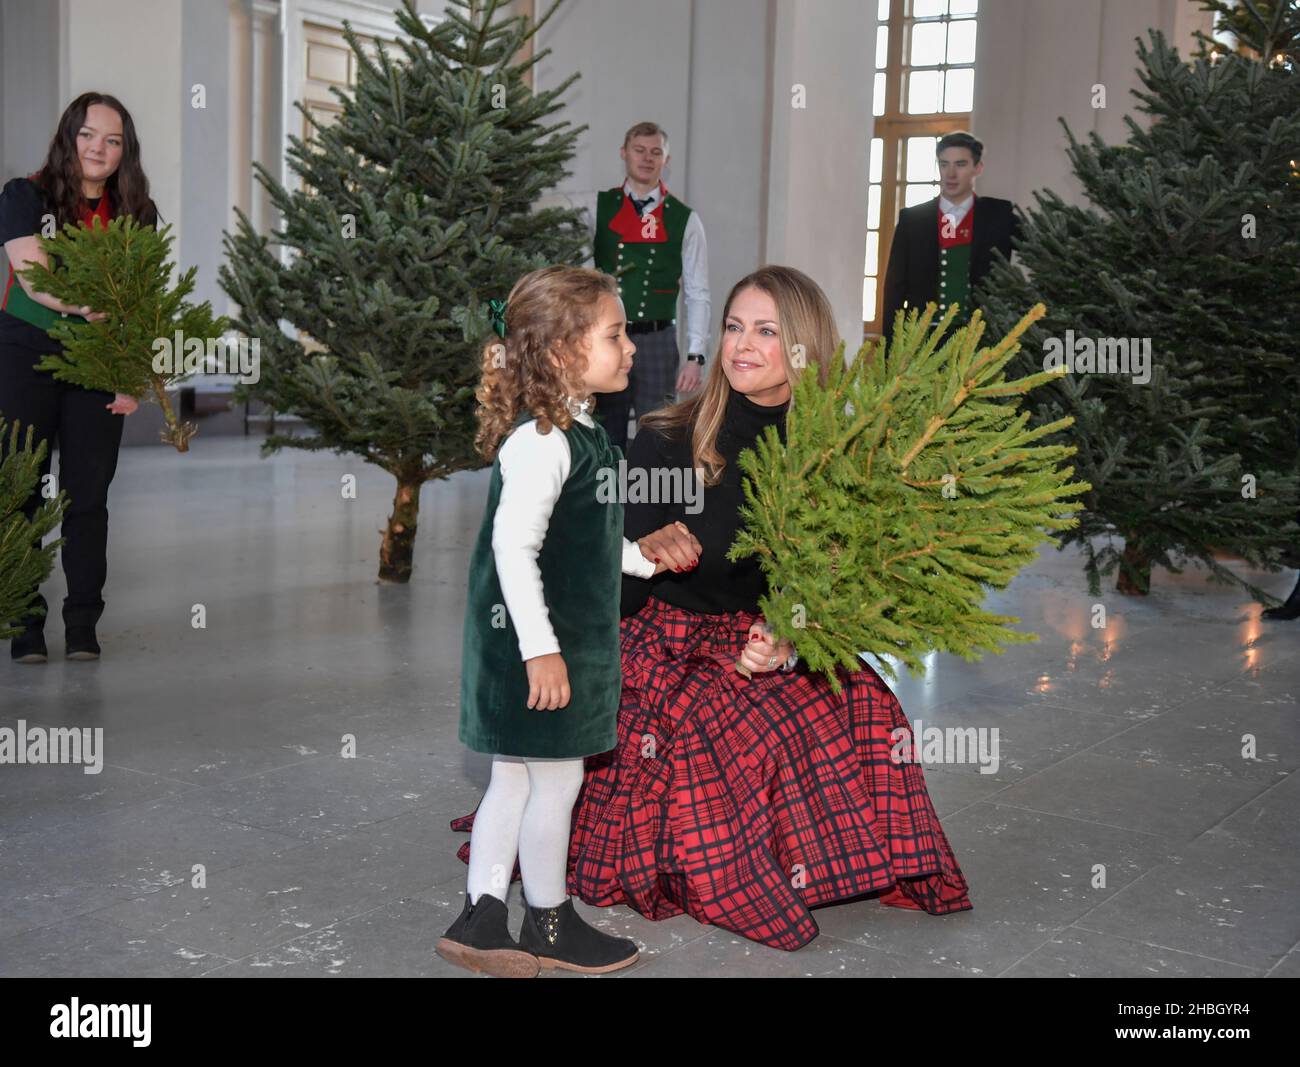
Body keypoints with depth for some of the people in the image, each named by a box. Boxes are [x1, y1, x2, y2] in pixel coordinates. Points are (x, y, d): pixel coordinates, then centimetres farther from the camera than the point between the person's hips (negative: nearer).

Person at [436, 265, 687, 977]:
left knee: (515, 776, 14)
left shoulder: (577, 432, 11)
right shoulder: (540, 442, -21)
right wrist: (540, 648, -26)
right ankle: (548, 924, 22)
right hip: (537, 639, -10)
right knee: (555, 777, 4)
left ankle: (480, 919, 24)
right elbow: (513, 547, -26)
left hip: (568, 637, 10)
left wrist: (647, 559, 28)